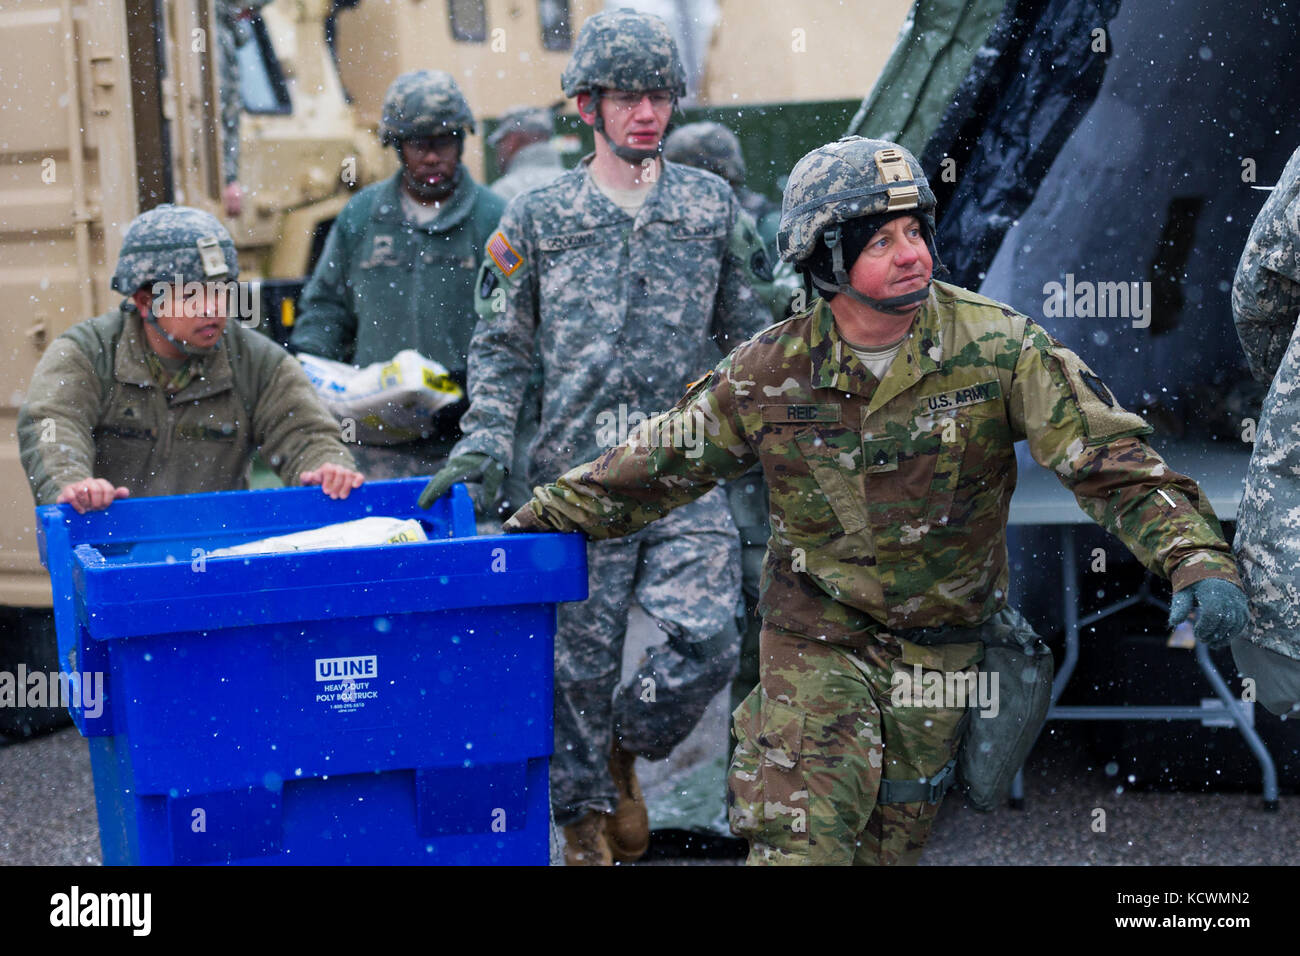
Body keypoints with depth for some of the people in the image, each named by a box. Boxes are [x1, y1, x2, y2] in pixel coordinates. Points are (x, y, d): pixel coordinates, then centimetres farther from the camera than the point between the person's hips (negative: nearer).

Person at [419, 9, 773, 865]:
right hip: (578, 474, -1)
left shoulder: (711, 205, 10)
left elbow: (748, 335, 16)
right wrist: (485, 441, -4)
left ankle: (624, 752, 17)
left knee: (708, 640, -12)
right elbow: (502, 345, 10)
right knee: (582, 658, 3)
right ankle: (586, 819, 22)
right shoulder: (538, 218, 6)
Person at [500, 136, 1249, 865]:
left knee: (890, 845, 13)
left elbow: (1109, 457, -16)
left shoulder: (999, 347, -14)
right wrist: (533, 526, 5)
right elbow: (654, 468, 3)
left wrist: (1197, 555, -30)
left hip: (943, 649, 1)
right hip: (816, 639, -1)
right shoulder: (768, 375, -9)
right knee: (801, 841, -10)